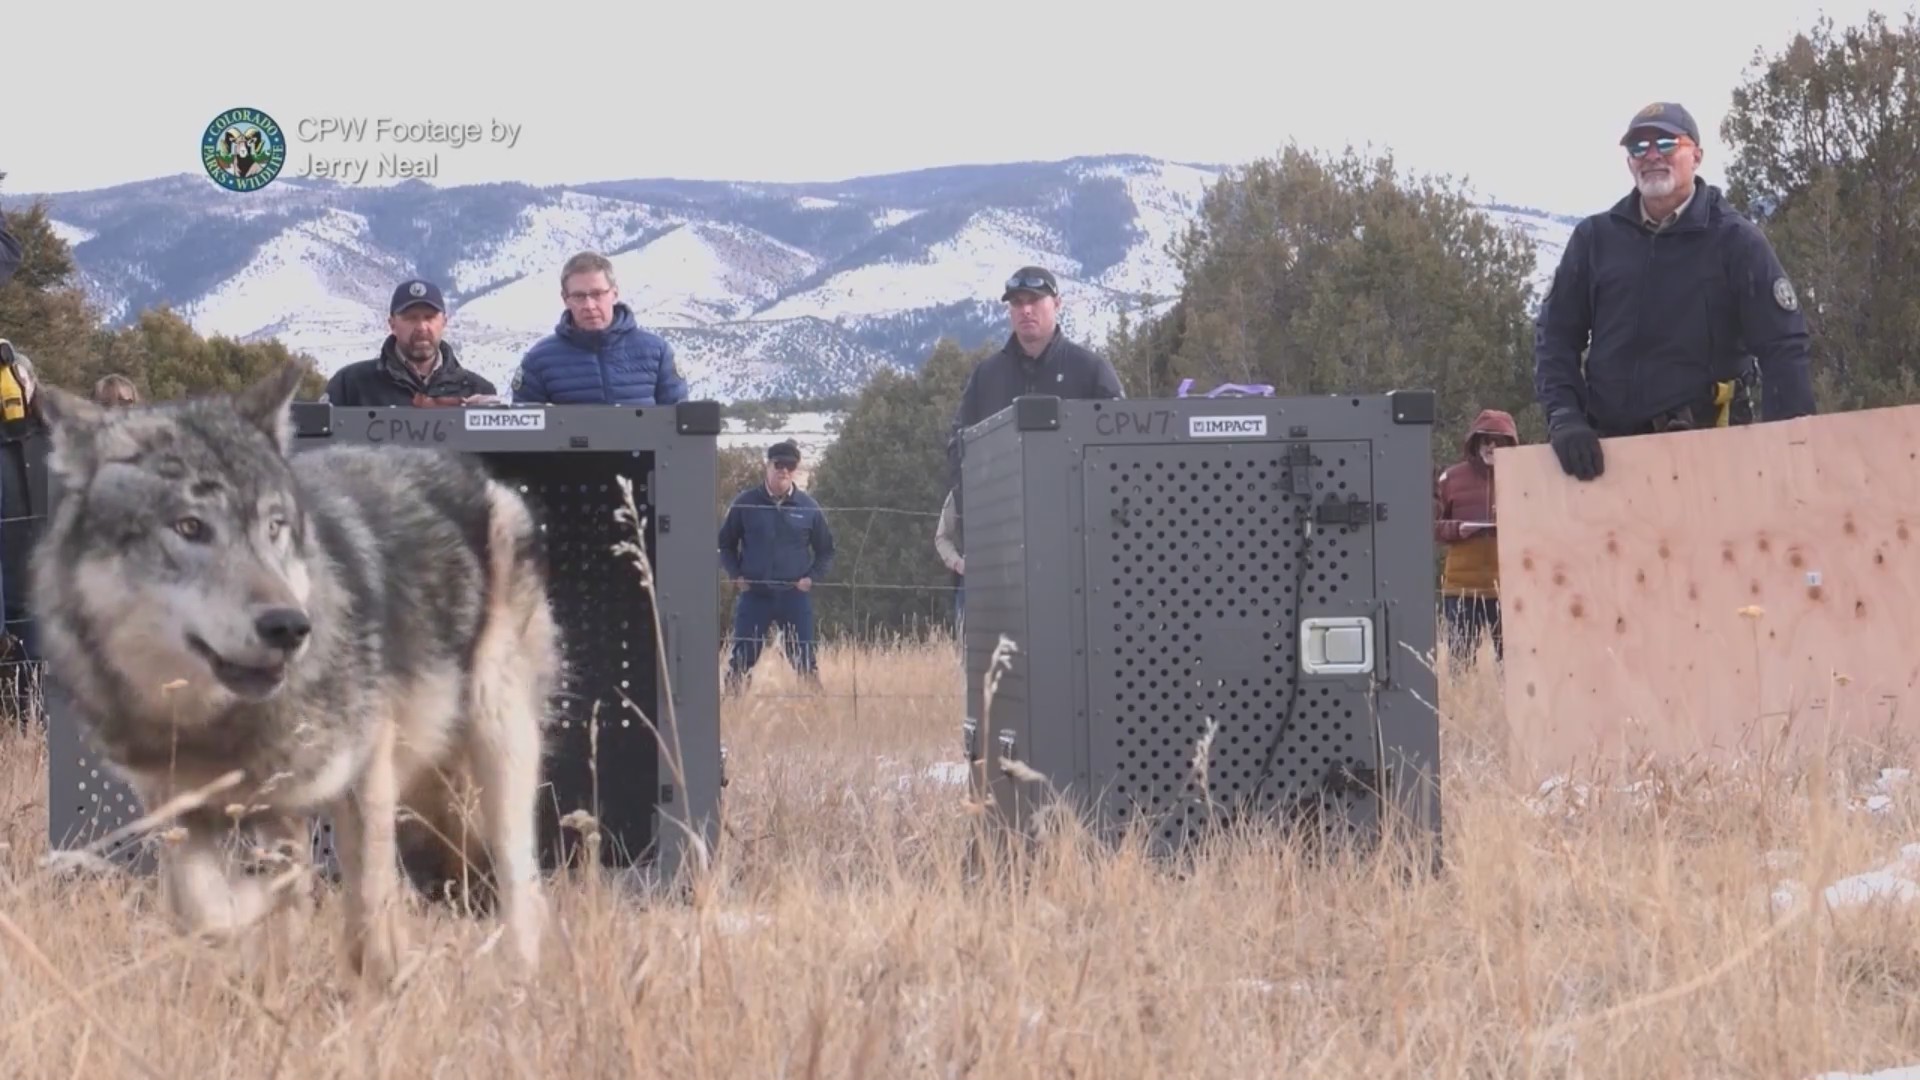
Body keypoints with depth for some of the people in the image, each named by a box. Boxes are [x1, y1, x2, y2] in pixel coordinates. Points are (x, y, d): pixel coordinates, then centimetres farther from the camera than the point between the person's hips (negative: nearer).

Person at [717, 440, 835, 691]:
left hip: (795, 595, 0)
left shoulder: (808, 507, 2)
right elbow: (725, 544, 11)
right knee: (741, 660, -1)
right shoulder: (746, 503, 1)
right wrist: (736, 575, -1)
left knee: (804, 660, 0)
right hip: (754, 595, 0)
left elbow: (825, 551, 12)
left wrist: (811, 578, -1)